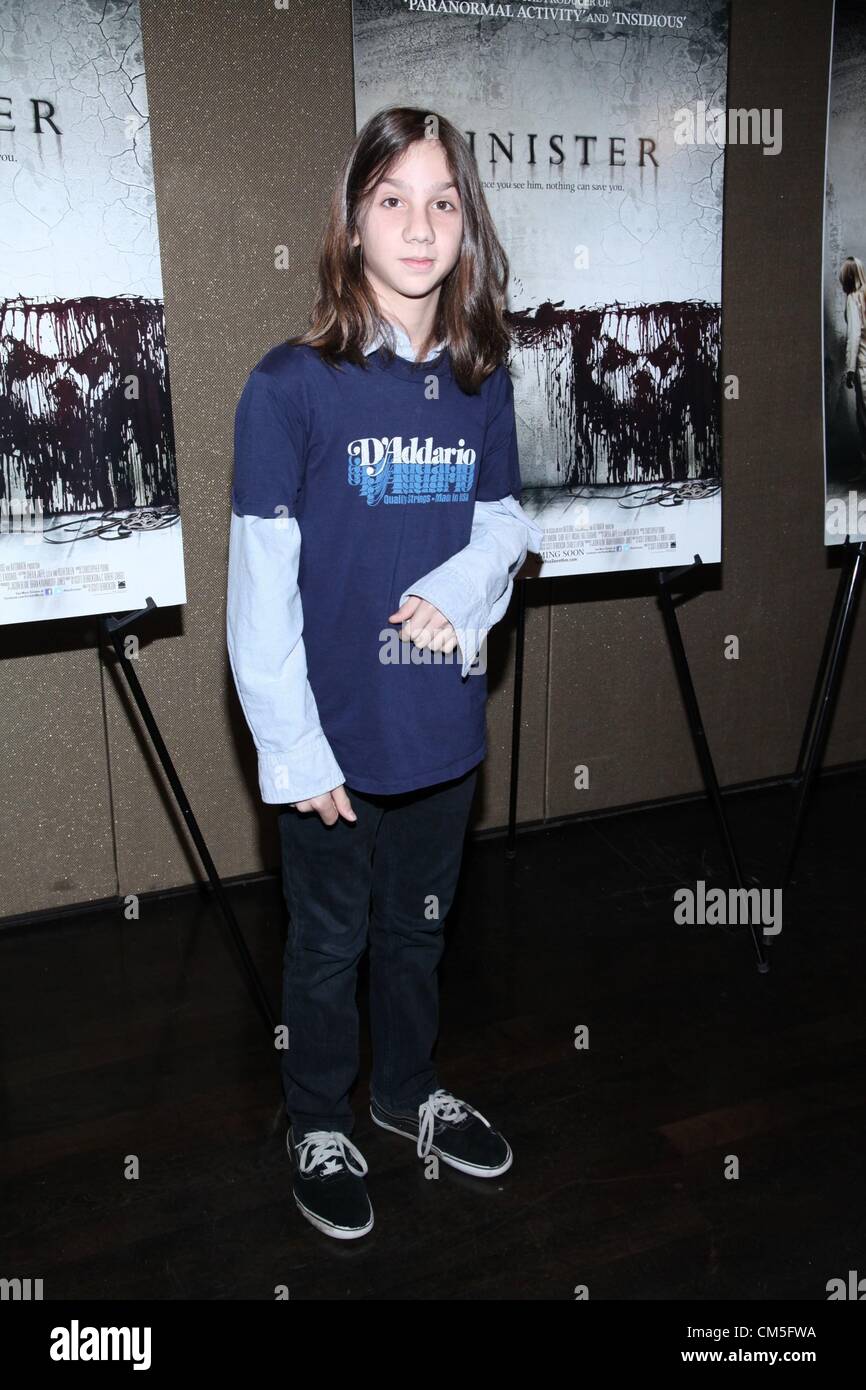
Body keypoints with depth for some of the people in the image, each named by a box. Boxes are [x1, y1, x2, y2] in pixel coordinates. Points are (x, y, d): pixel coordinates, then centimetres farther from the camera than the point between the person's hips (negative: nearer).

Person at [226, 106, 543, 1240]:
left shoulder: (483, 383, 2)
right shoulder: (292, 384, -13)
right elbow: (261, 585, -13)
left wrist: (462, 589, -13)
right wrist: (295, 750, -15)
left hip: (444, 724, 4)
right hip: (335, 736, -4)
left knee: (419, 927, 22)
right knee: (331, 943, 14)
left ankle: (409, 1088, 47)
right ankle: (320, 1126, 38)